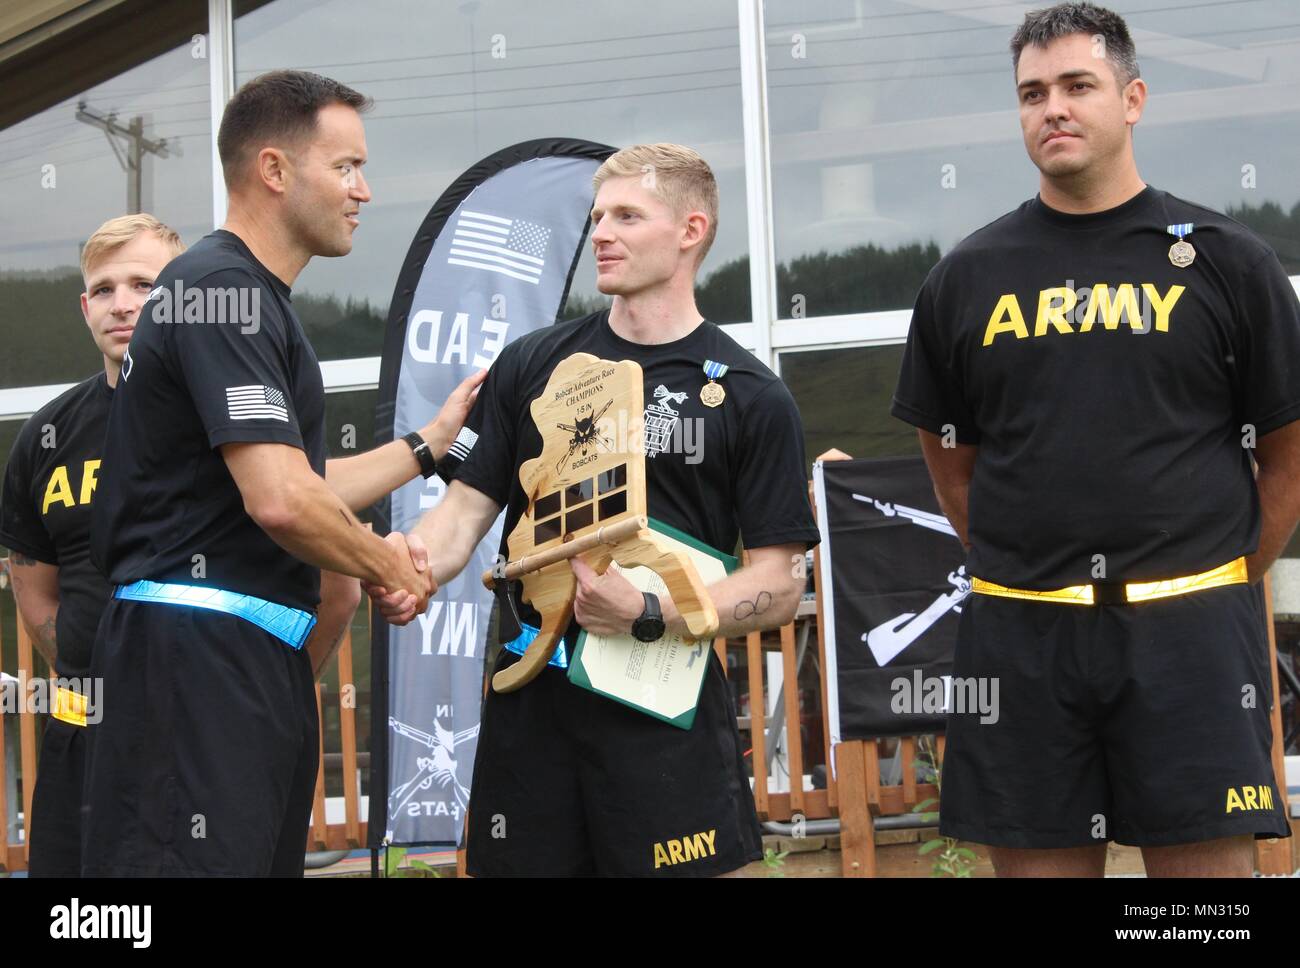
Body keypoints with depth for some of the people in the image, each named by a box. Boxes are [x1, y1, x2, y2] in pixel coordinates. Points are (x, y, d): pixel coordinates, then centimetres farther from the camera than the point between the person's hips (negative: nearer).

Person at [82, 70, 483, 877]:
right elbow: (280, 501, -23)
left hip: (260, 657, 11)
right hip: (198, 653, -11)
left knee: (270, 857, 11)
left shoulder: (248, 295, 19)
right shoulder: (225, 289, -13)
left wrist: (431, 444, 25)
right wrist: (389, 565, -6)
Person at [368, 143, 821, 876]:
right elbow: (470, 504, 10)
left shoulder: (751, 396, 1)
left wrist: (649, 613, -18)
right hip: (531, 703, 3)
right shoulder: (533, 365, 11)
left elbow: (778, 588, -3)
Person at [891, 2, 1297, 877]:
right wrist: (1025, 572, 10)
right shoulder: (968, 278, 9)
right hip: (1021, 634, 2)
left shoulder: (1226, 261, 3)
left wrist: (1229, 581, 6)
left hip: (1188, 636, -2)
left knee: (1209, 861, -1)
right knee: (1035, 859, 6)